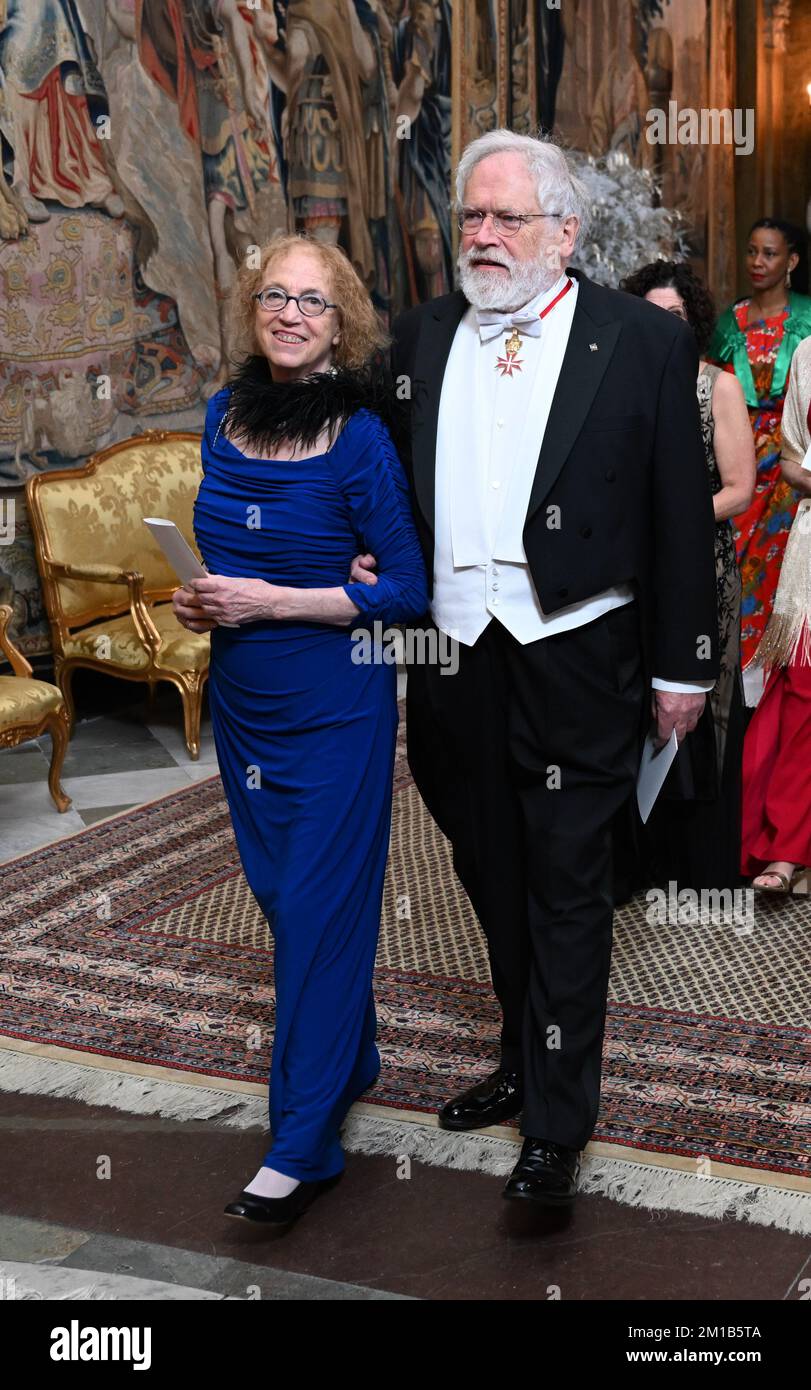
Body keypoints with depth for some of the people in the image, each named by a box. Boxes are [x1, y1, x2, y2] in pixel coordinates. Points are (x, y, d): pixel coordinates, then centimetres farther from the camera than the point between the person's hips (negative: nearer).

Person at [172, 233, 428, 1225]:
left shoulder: (360, 436, -14)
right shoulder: (225, 413, 4)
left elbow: (408, 590, -15)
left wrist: (270, 601, -19)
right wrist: (199, 597, -2)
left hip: (334, 701, -6)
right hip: (243, 693, 7)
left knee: (319, 902, -2)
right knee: (278, 891, 16)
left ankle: (303, 1142, 9)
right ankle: (351, 1058, 38)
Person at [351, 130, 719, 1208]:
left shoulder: (643, 341, -4)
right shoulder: (423, 336, 8)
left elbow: (683, 514, -4)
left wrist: (683, 663, -5)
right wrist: (375, 556, -4)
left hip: (575, 662, -4)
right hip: (454, 658, 5)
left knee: (565, 890, 5)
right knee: (495, 879, 19)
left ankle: (559, 1124, 20)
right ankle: (524, 1063, 40)